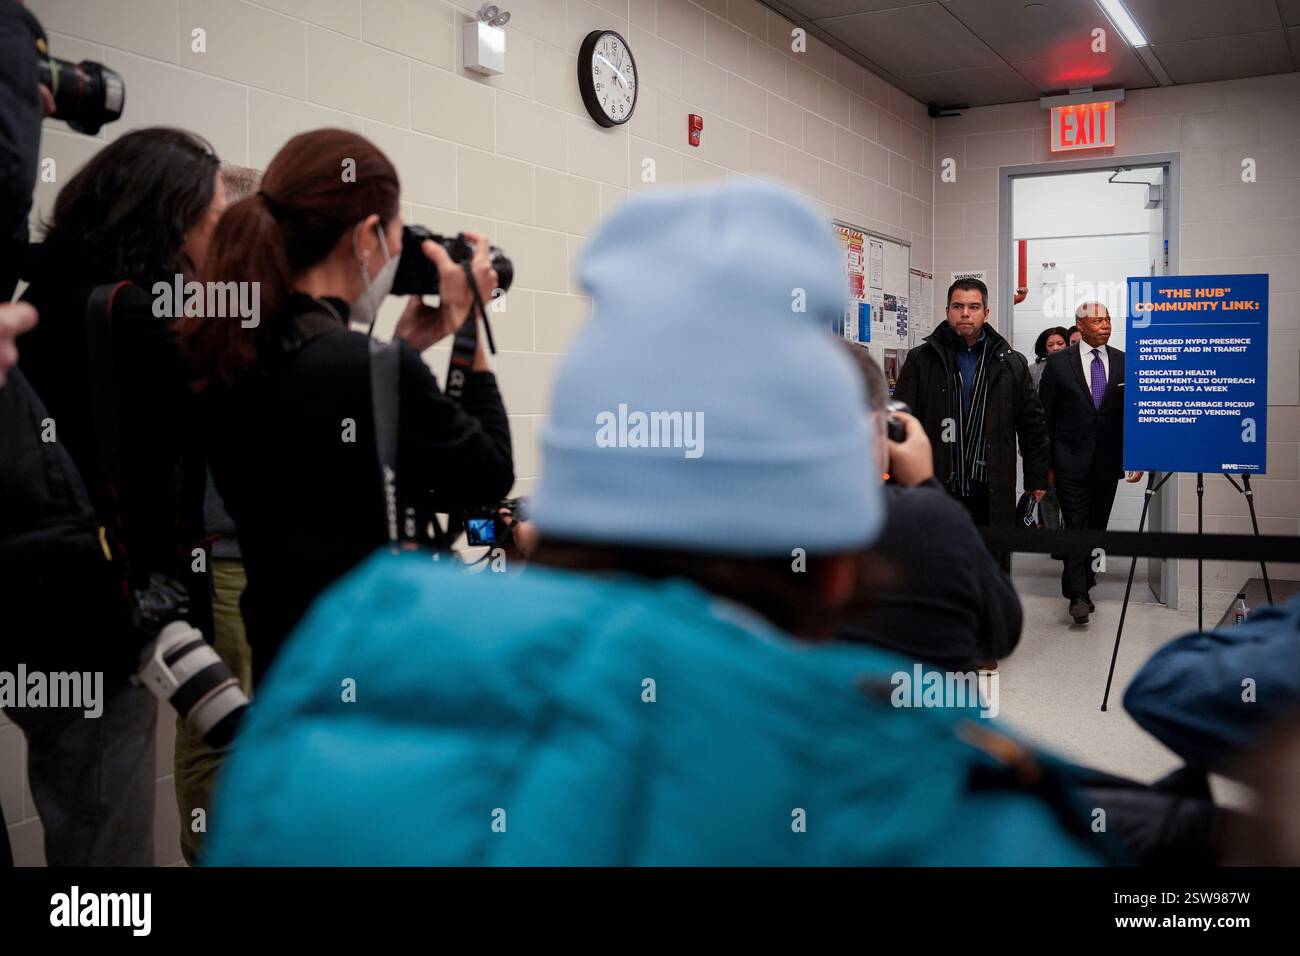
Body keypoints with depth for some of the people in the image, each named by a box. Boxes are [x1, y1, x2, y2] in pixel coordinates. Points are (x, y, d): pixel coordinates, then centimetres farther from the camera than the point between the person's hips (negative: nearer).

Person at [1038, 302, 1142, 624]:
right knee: (1076, 524, -6)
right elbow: (1045, 415, -1)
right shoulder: (1059, 363, -2)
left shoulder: (1124, 363, 6)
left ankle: (1083, 570, 35)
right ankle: (1078, 594, -5)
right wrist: (1045, 462, -3)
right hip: (1071, 461, -3)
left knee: (1097, 524, 13)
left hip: (1108, 461, 3)